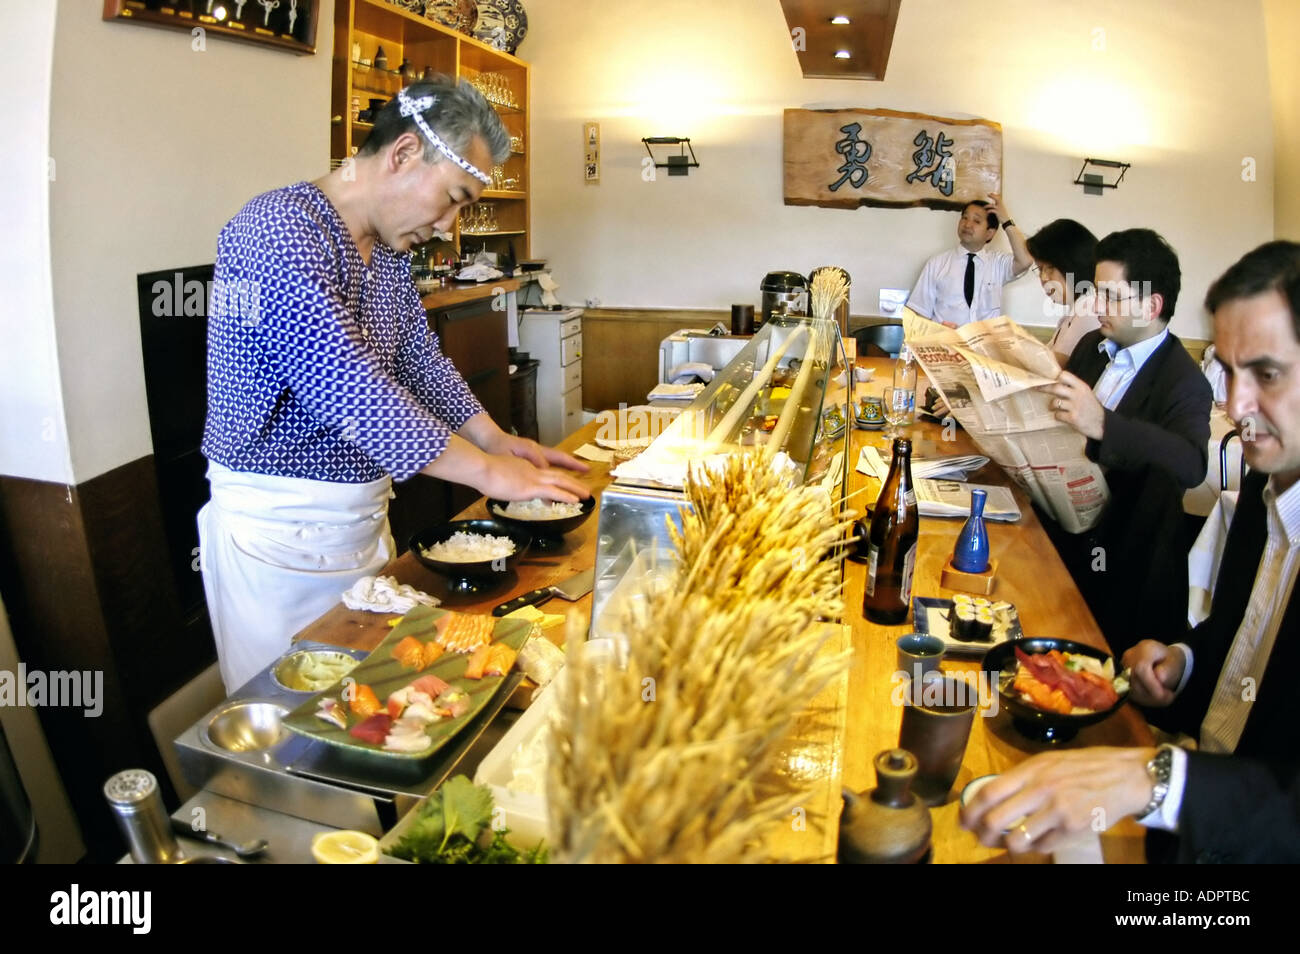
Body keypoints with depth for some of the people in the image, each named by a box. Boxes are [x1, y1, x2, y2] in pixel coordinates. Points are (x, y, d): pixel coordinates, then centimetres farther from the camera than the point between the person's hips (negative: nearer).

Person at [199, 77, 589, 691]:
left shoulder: (390, 249, 8)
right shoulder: (278, 230, -22)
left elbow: (421, 358, 16)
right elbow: (344, 386, -29)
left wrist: (496, 441, 5)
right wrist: (487, 472, -26)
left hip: (364, 514, 8)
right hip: (276, 524, -8)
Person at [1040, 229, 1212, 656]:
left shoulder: (1184, 383, -18)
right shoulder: (1092, 346, 4)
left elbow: (1192, 465, -38)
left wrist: (1103, 425, -53)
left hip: (1117, 556, -6)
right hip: (1061, 526, 6)